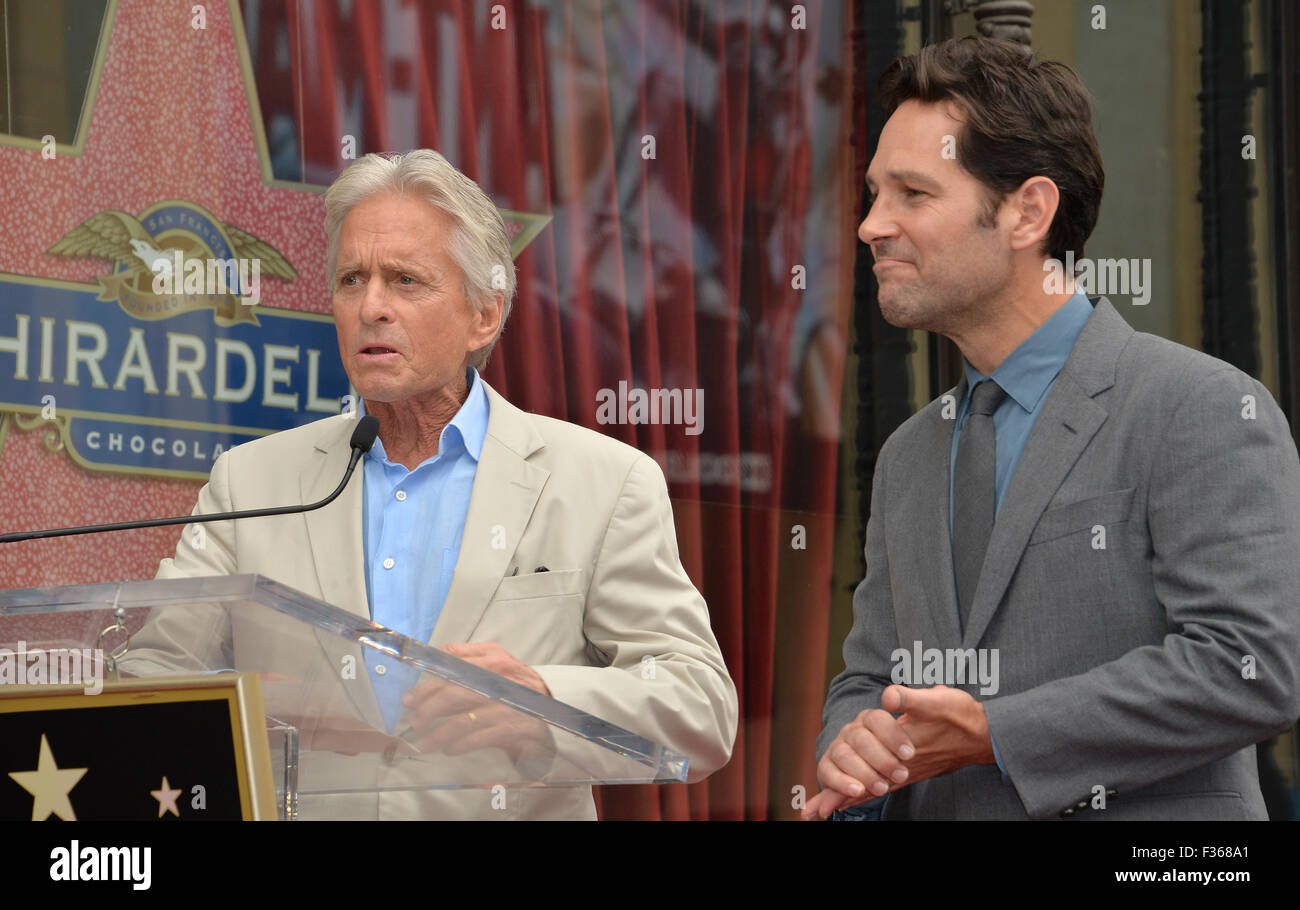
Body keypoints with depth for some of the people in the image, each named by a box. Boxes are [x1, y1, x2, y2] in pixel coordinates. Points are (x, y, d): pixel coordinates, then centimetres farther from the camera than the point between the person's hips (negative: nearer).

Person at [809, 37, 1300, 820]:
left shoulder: (1207, 411, -8)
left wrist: (994, 734, -17)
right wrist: (855, 754, -7)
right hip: (933, 813, 6)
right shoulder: (910, 458, 14)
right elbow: (870, 681, 16)